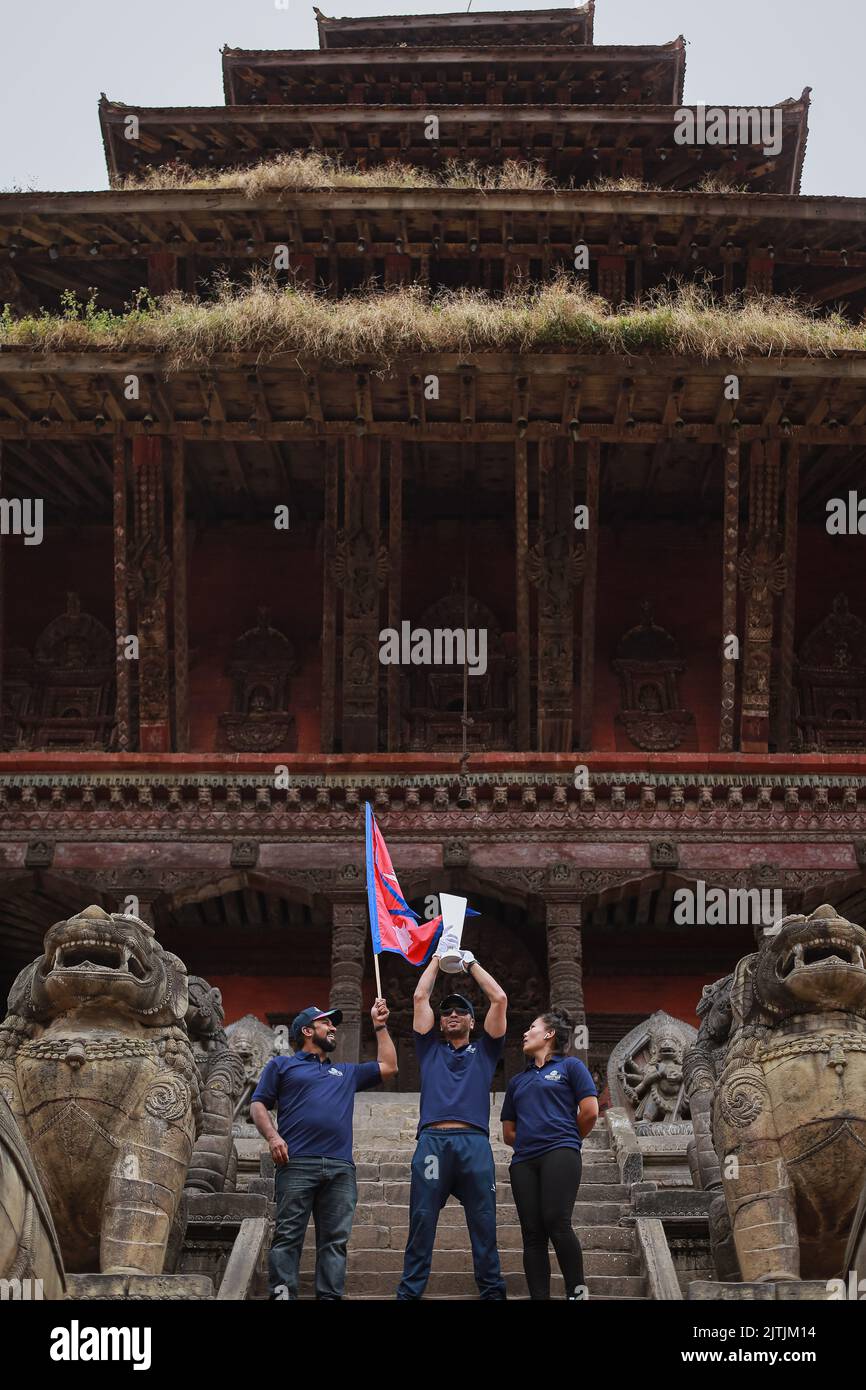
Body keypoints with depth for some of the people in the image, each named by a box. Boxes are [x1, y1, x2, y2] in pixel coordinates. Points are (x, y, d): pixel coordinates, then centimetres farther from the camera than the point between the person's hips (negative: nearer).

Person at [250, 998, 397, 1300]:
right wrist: (272, 1136, -9)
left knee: (335, 1239, -3)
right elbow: (258, 1105, 9)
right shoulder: (282, 1066, 18)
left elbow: (388, 1067, 30)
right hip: (297, 1164, -4)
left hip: (341, 1168, 4)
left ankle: (330, 1296, -5)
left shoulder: (347, 1072, 30)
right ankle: (282, 1293, -12)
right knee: (288, 1234, -9)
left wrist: (380, 1026, 29)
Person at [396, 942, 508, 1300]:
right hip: (433, 1140, 0)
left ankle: (492, 1290, 1)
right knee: (422, 1222, -4)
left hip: (475, 1142, 0)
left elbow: (499, 999, 17)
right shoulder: (430, 1049, 24)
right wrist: (437, 958, 28)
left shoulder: (484, 1051, 23)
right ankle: (409, 1292, -2)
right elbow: (420, 997, 20)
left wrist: (471, 964, 24)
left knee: (484, 1224, -2)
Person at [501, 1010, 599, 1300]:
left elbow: (589, 1112, 3)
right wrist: (528, 1143, 14)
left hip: (559, 1154, -5)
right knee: (532, 1234, -4)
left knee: (556, 1223, -20)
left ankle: (576, 1291, -11)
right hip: (523, 1161, 5)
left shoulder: (570, 1066, 11)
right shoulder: (517, 1081, 26)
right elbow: (508, 1132, 27)